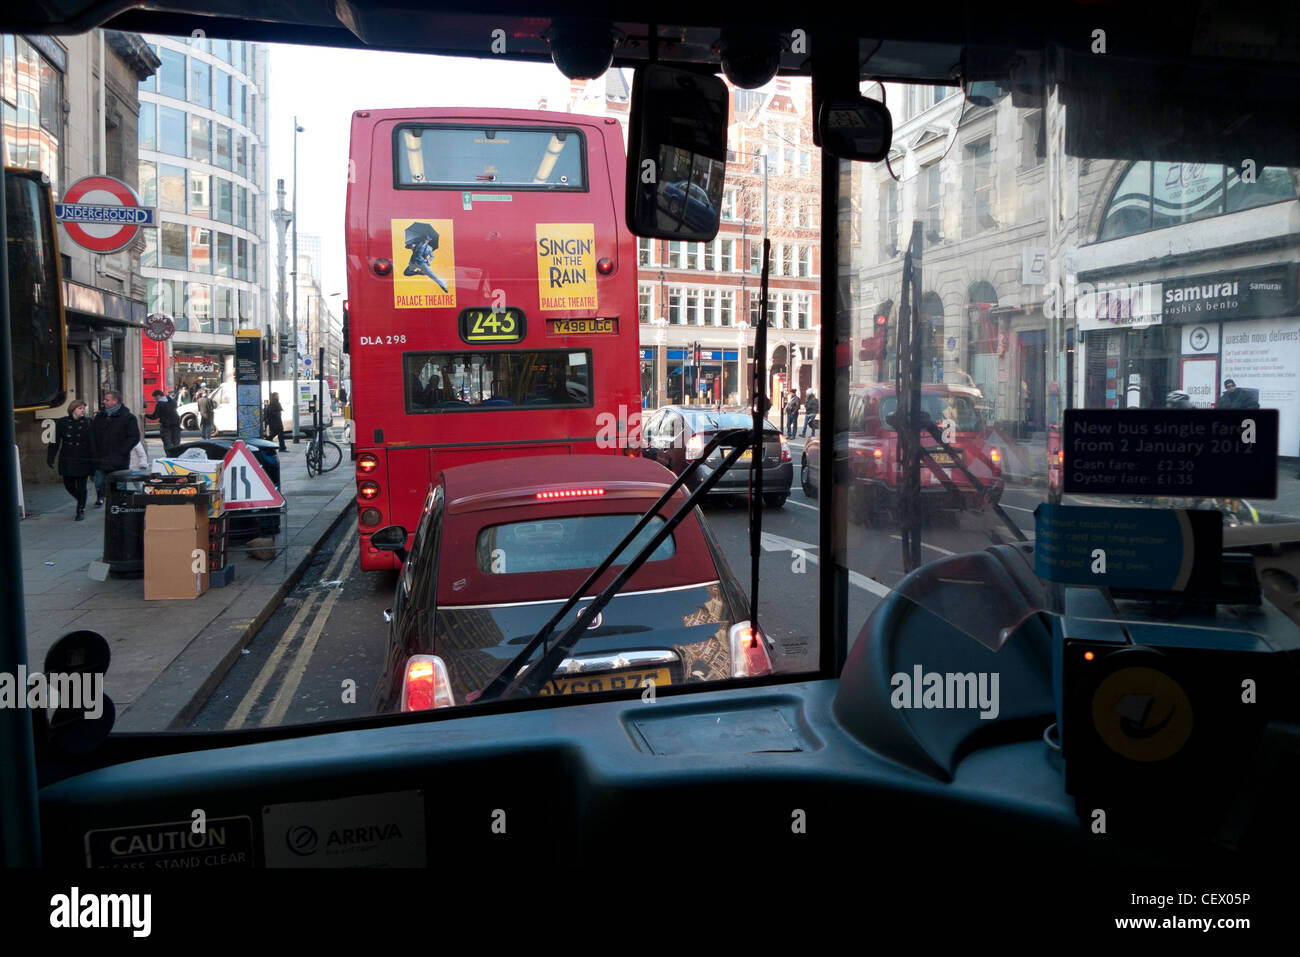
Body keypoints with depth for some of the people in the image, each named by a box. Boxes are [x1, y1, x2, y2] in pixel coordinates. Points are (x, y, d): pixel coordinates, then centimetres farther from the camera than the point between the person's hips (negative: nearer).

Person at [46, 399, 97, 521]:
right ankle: (80, 500, 34)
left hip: (83, 460, -2)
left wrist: (93, 460, -5)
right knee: (68, 485, 5)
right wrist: (50, 458, 0)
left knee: (81, 486, 1)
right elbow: (55, 441, 4)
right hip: (67, 460, 2)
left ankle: (81, 511, 13)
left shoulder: (88, 423, 0)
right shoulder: (62, 422, 2)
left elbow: (93, 442, -1)